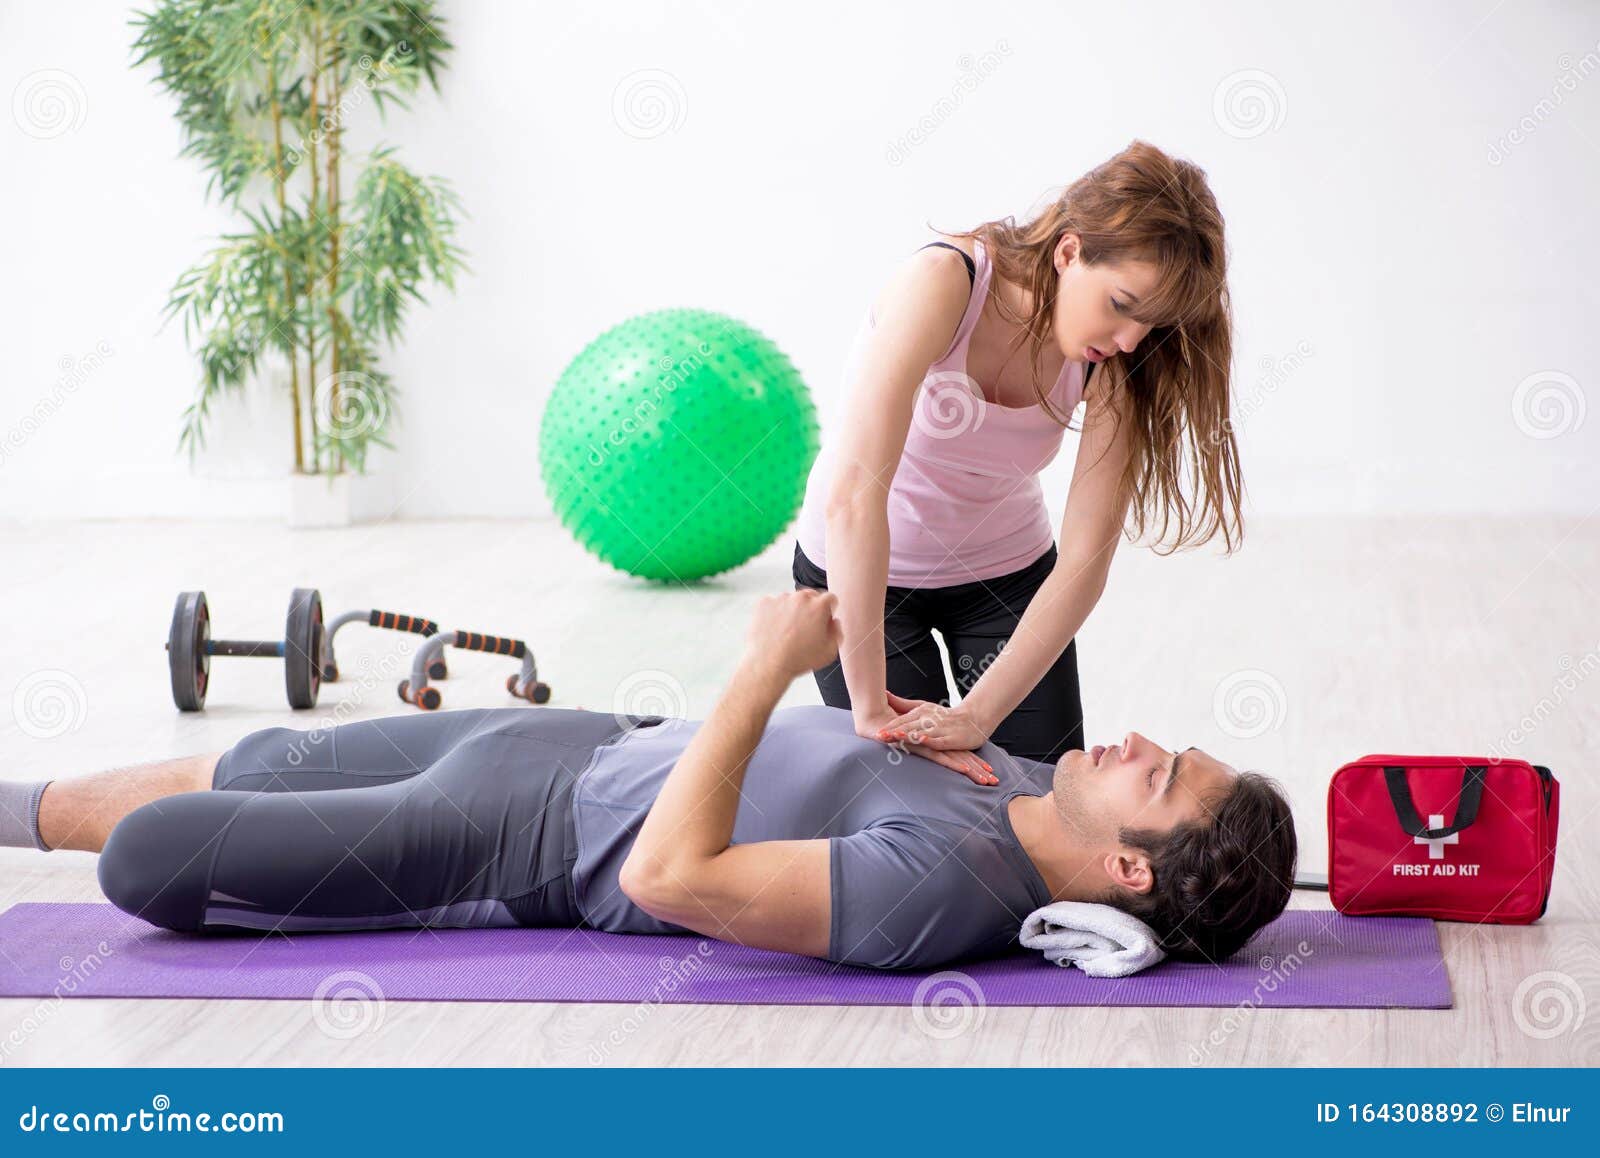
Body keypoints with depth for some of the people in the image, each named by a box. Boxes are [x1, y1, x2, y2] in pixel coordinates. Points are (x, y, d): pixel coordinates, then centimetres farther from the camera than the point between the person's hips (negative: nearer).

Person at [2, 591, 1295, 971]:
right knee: (252, 769, 21)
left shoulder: (951, 891, -36)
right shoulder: (1037, 788, -10)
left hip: (532, 842, -7)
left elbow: (672, 877, -39)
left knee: (149, 851, -5)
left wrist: (773, 660, -33)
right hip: (595, 742, 7)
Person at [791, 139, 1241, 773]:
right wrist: (870, 705, -41)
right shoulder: (941, 281, -33)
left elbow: (1083, 562, -22)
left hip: (1004, 571, 3)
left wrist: (977, 715, -32)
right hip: (858, 574, -3)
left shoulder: (1115, 362, -20)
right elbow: (853, 493, -41)